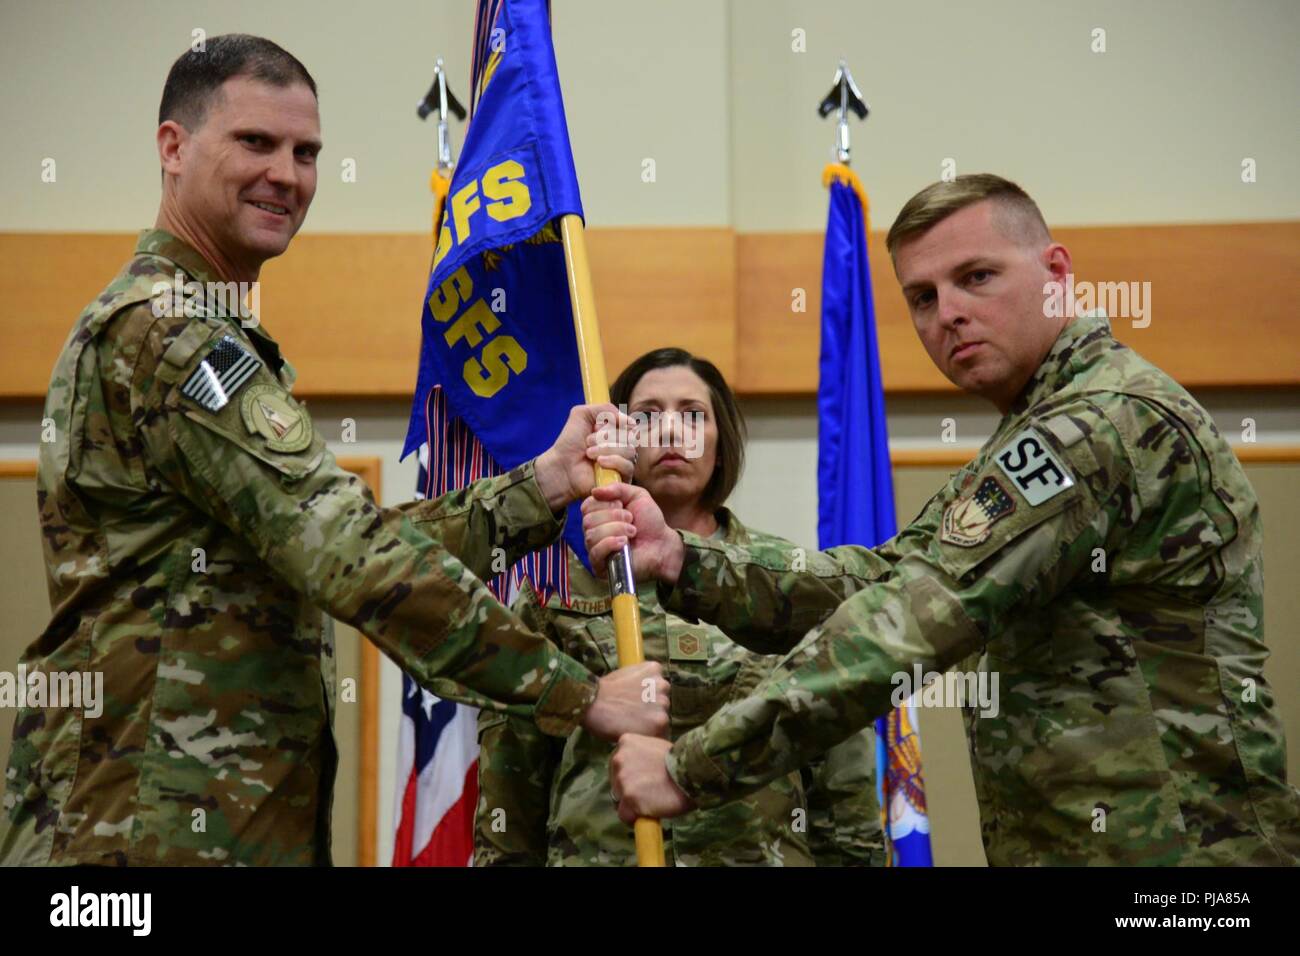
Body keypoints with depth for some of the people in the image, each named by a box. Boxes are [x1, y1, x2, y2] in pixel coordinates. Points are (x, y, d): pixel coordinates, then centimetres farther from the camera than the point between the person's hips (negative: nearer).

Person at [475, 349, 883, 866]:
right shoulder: (560, 581, 4)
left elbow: (842, 764, 6)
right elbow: (512, 758, 6)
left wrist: (851, 855, 2)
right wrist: (506, 855, 3)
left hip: (763, 853, 1)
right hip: (595, 852, 0)